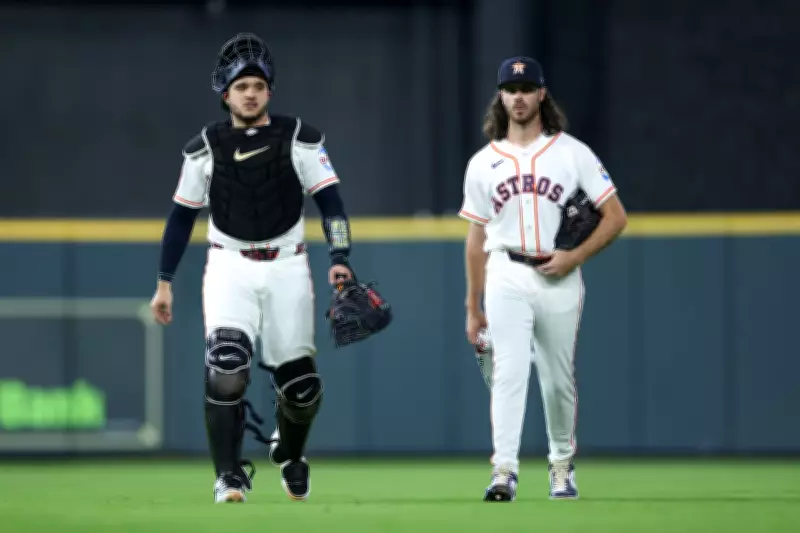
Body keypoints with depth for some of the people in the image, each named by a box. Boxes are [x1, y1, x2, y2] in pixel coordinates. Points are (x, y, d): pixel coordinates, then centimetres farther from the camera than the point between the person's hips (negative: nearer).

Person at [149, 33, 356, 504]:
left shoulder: (300, 140, -2)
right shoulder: (206, 148, 1)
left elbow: (330, 202, -5)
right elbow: (182, 216, 9)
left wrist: (340, 259, -19)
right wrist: (165, 282, 8)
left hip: (287, 269, 0)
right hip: (230, 267, 0)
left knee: (300, 383, 3)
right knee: (225, 369, -22)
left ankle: (289, 451, 35)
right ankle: (230, 476, -14)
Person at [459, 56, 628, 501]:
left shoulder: (573, 152, 3)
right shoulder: (483, 163, 10)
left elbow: (616, 217, 2)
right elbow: (477, 238, 14)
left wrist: (575, 256, -12)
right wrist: (473, 308, 11)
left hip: (559, 280, 0)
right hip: (507, 277, 0)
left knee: (559, 379, 8)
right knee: (509, 372, -14)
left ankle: (562, 466, 26)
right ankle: (504, 472, -21)